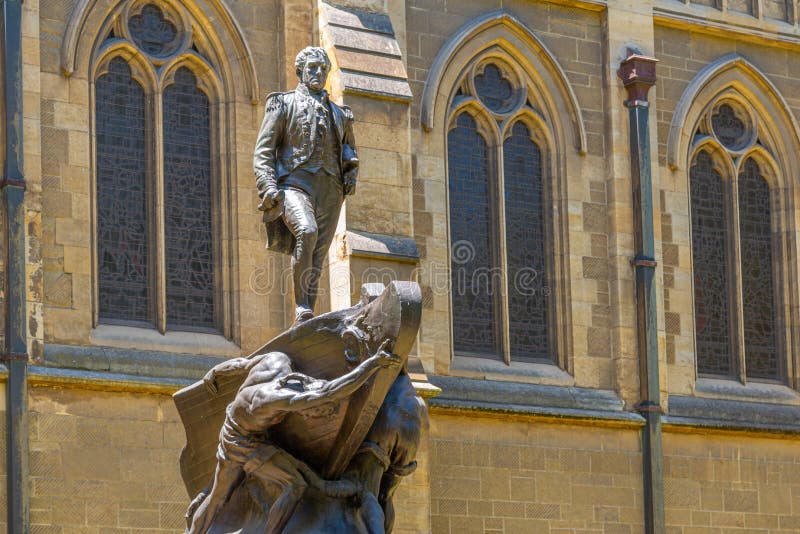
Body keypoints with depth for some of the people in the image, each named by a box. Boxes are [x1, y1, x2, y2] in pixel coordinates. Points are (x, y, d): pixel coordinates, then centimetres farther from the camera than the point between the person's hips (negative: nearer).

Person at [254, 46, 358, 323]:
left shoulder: (338, 113, 24)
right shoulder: (283, 104, 12)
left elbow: (349, 151, 35)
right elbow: (263, 151, 4)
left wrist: (351, 174, 10)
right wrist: (268, 187, -12)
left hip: (329, 191, 5)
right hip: (294, 183, -5)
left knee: (316, 259, -3)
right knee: (306, 231, -33)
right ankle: (302, 308, -30)